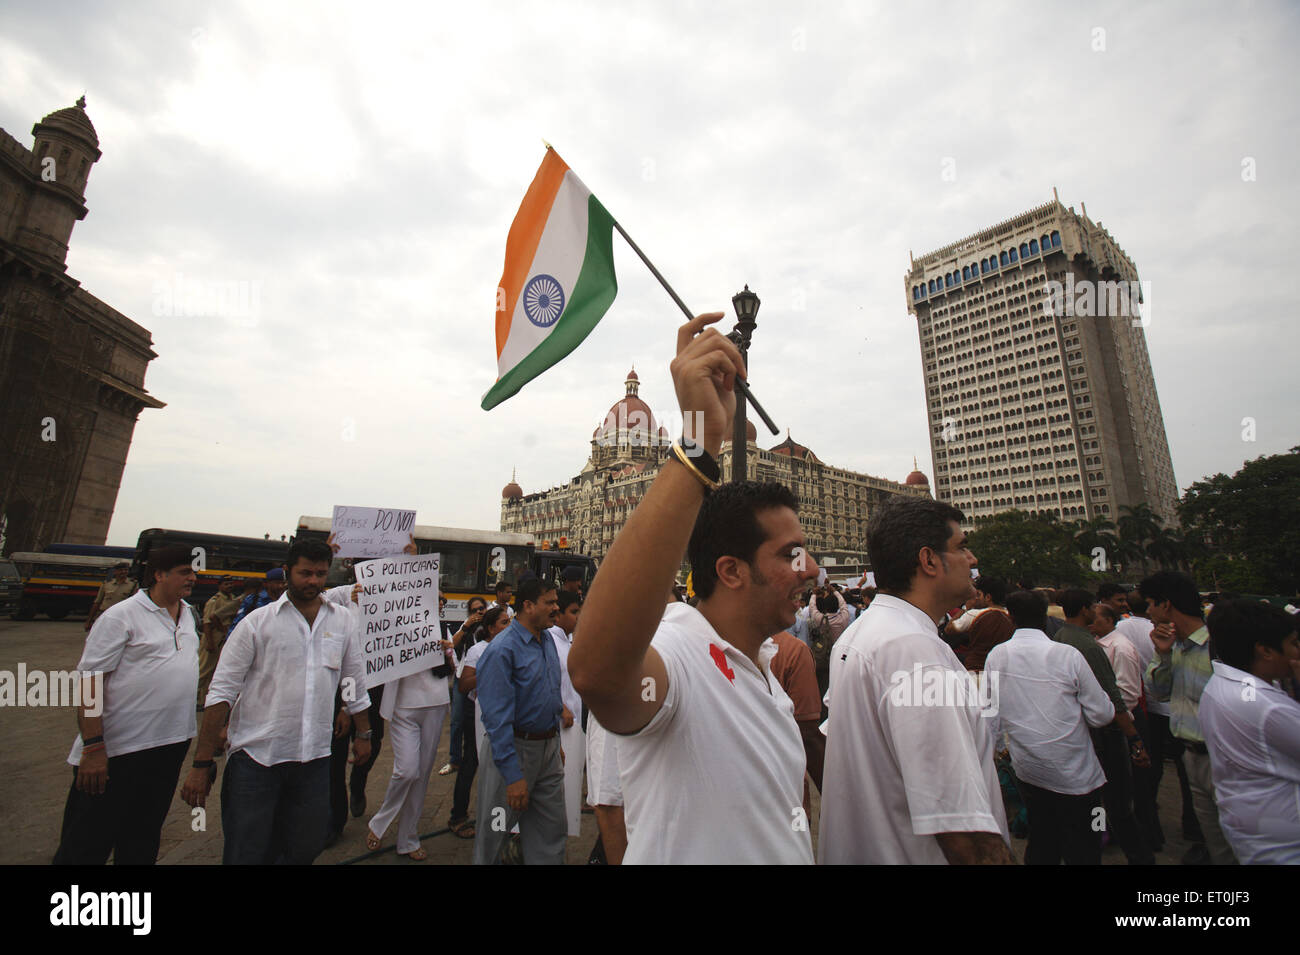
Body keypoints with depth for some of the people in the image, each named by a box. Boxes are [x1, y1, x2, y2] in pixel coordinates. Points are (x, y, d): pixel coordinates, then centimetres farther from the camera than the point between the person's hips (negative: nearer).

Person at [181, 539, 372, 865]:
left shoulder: (343, 621, 5)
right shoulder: (257, 622, -4)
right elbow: (221, 692, -5)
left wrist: (363, 734, 16)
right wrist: (202, 763, -8)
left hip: (314, 758, 3)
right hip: (255, 755, -2)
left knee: (307, 847, 13)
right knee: (246, 852, 3)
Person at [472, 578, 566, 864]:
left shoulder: (548, 641, 4)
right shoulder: (502, 650, -20)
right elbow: (497, 717, -22)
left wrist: (556, 741, 16)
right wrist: (513, 776, -22)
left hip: (549, 747, 7)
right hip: (515, 747, -7)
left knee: (551, 829, 15)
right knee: (496, 828, 11)